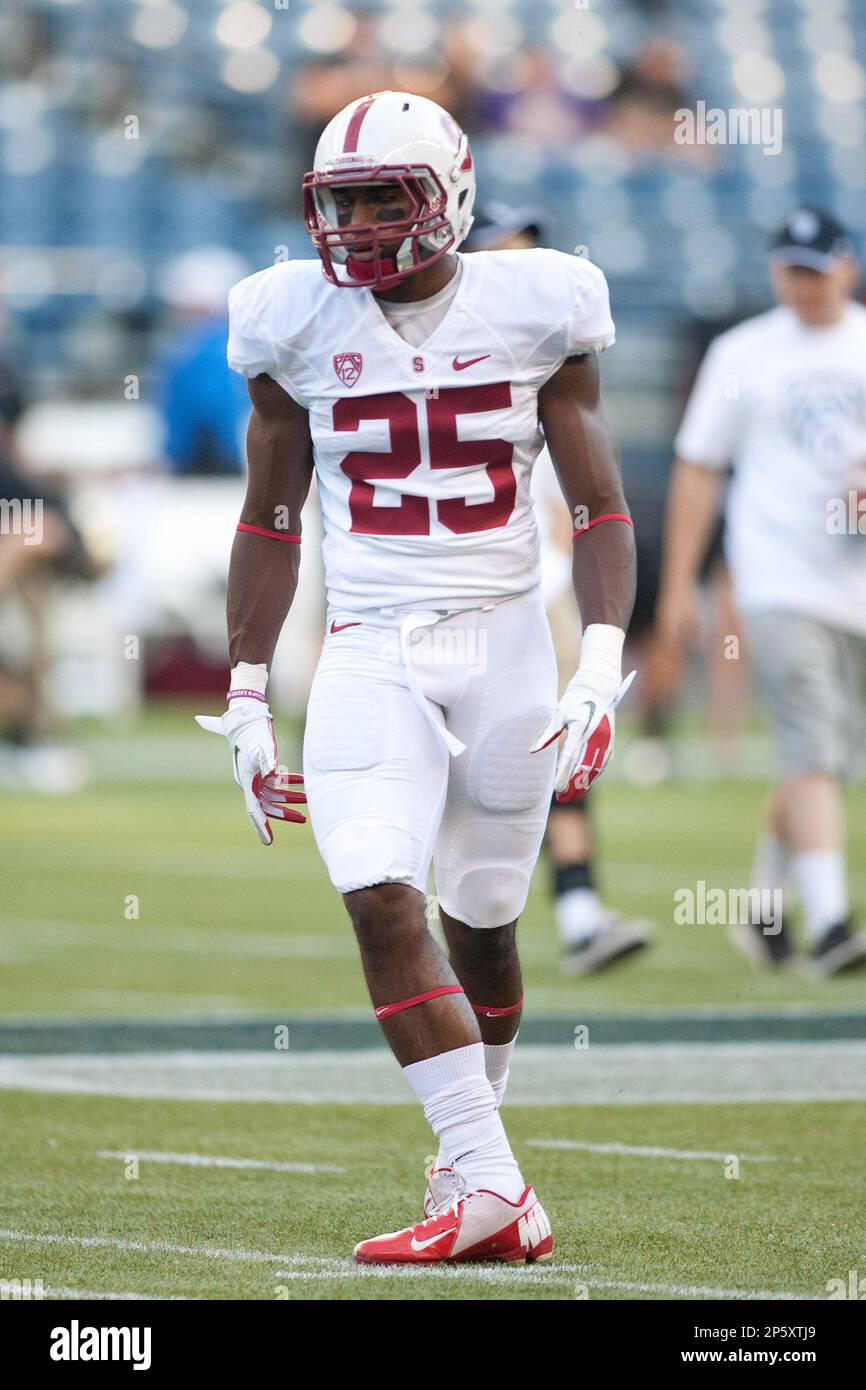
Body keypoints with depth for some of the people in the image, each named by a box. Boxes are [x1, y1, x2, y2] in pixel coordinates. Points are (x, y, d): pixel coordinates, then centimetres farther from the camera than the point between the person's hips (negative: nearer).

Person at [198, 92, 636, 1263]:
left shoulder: (533, 311, 0)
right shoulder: (300, 325, 4)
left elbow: (602, 508, 3)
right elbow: (270, 520, 13)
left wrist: (601, 670, -9)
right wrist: (246, 698, 11)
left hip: (505, 641, 0)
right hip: (370, 652, 0)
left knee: (481, 925, 7)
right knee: (383, 903, -18)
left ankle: (470, 1161, 27)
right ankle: (492, 1190, -20)